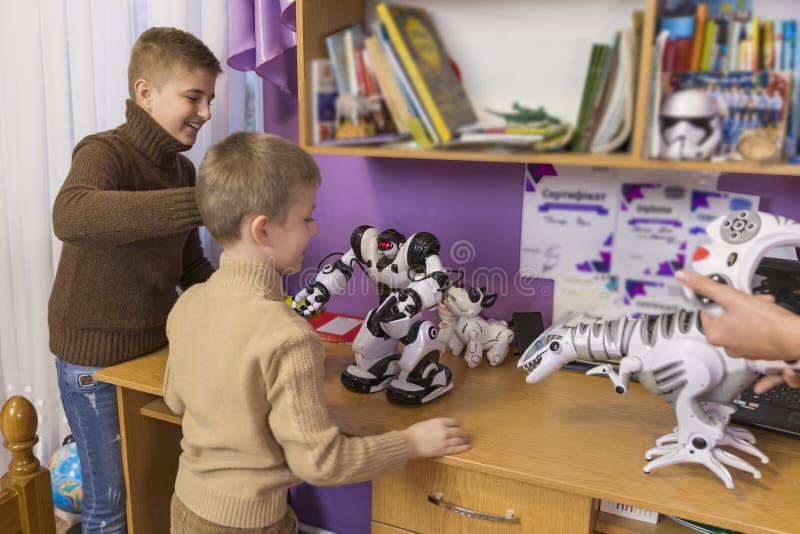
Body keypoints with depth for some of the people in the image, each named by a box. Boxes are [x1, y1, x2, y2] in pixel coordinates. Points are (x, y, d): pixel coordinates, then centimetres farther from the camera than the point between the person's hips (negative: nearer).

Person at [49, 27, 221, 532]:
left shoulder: (182, 170, 5)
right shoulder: (105, 153, -19)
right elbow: (70, 216, -43)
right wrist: (203, 202, -50)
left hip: (158, 344, 7)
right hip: (95, 359, -6)